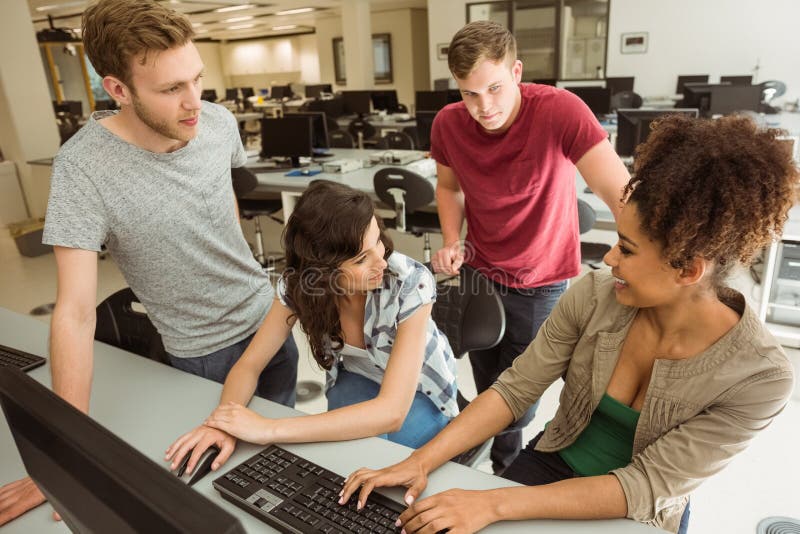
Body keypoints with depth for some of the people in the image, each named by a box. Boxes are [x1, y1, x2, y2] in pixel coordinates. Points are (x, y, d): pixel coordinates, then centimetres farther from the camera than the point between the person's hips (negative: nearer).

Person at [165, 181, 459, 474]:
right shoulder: (298, 284, -23)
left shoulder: (411, 283, -35)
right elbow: (249, 365, -16)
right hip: (356, 382, 2)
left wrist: (270, 429, -43)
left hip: (419, 391, -2)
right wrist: (223, 421, -38)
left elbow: (392, 413, -39)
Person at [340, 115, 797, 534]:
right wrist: (420, 463, -23)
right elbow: (515, 389, -14)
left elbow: (644, 487, -25)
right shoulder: (594, 297, -17)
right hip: (551, 464, 2)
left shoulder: (762, 376, -24)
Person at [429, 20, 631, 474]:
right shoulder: (448, 124, -12)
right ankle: (505, 466, 46)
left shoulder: (559, 110, -25)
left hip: (542, 282, -3)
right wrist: (452, 242, -9)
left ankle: (504, 470, 39)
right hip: (480, 274, 4)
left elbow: (623, 196, -30)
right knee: (487, 390, 15)